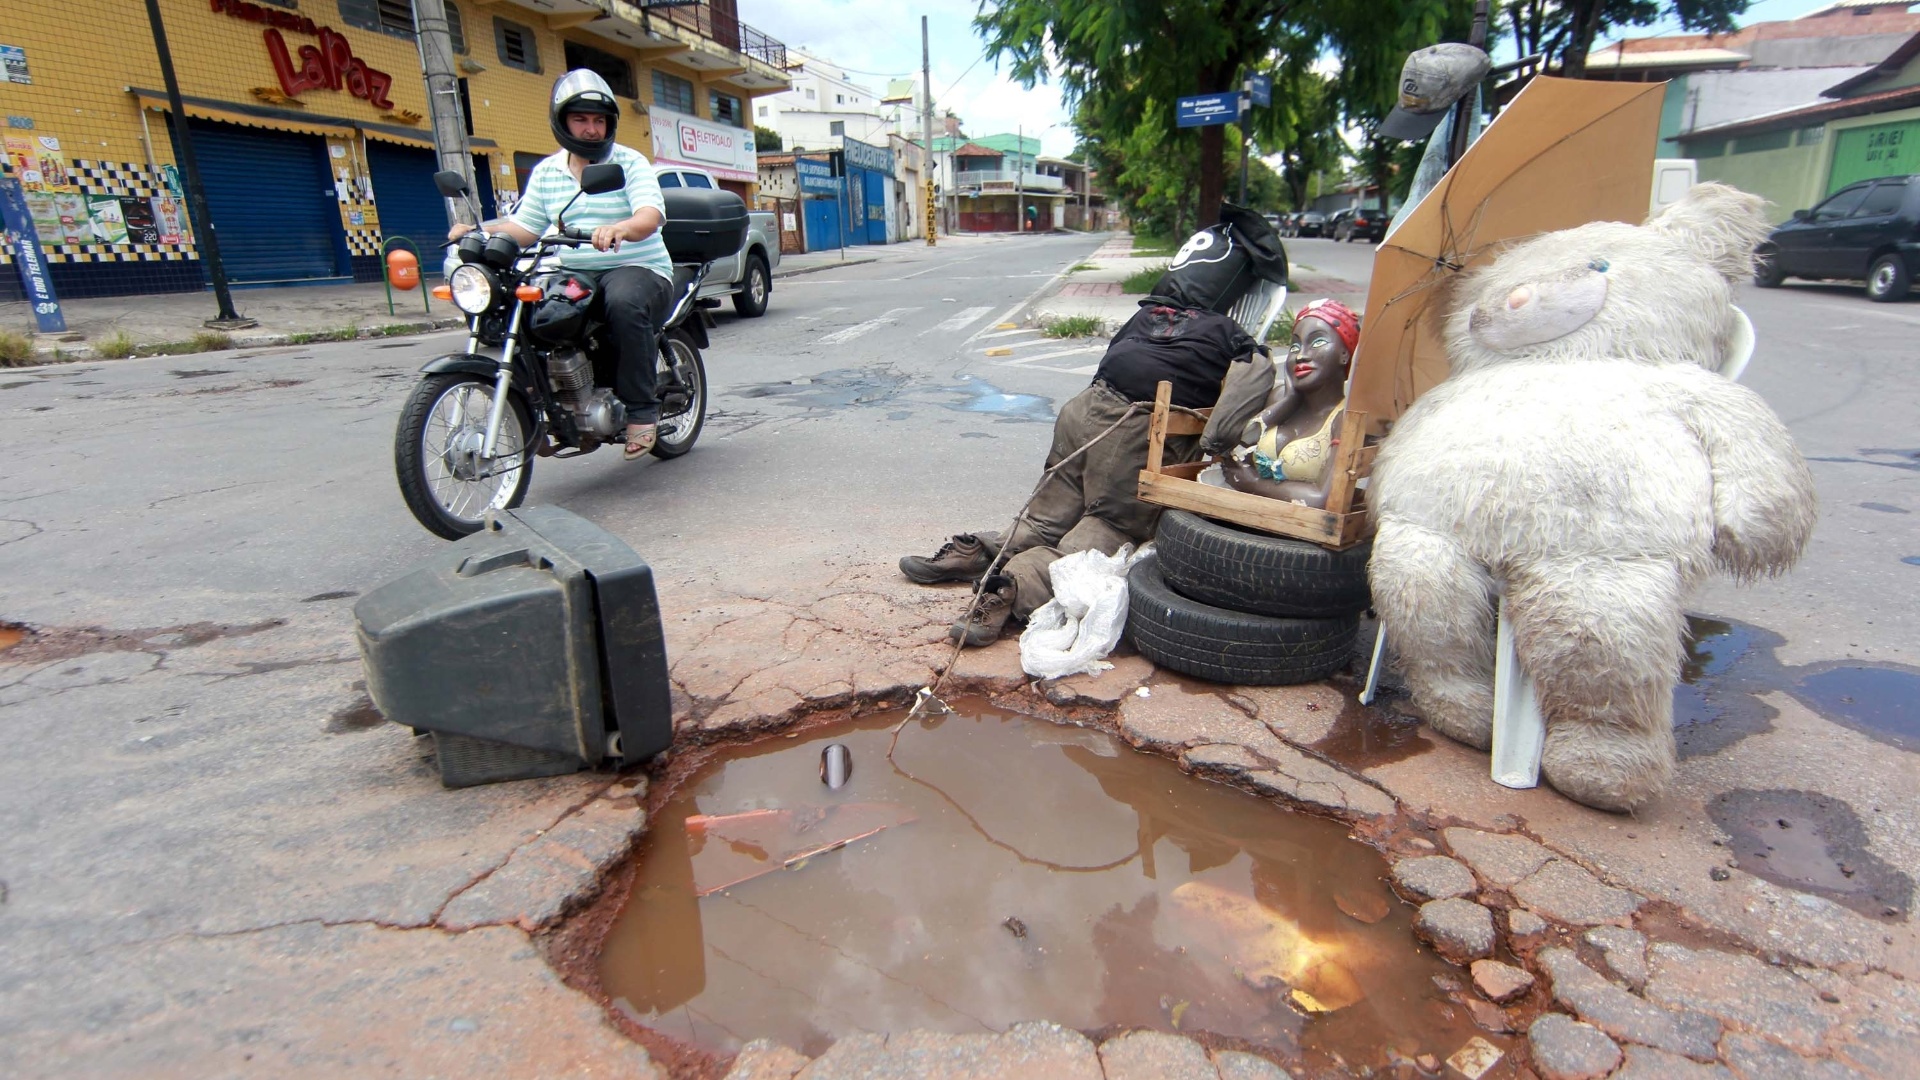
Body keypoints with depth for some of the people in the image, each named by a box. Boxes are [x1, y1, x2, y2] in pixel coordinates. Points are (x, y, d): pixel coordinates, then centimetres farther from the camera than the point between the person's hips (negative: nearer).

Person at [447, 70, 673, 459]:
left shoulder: (630, 162, 0)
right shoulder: (546, 171, 15)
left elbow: (651, 215, -18)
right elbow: (525, 227, 12)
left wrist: (621, 228, -40)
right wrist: (477, 230, -6)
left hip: (638, 269, -5)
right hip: (573, 275, 5)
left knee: (625, 303, -38)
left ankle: (641, 410, -26)